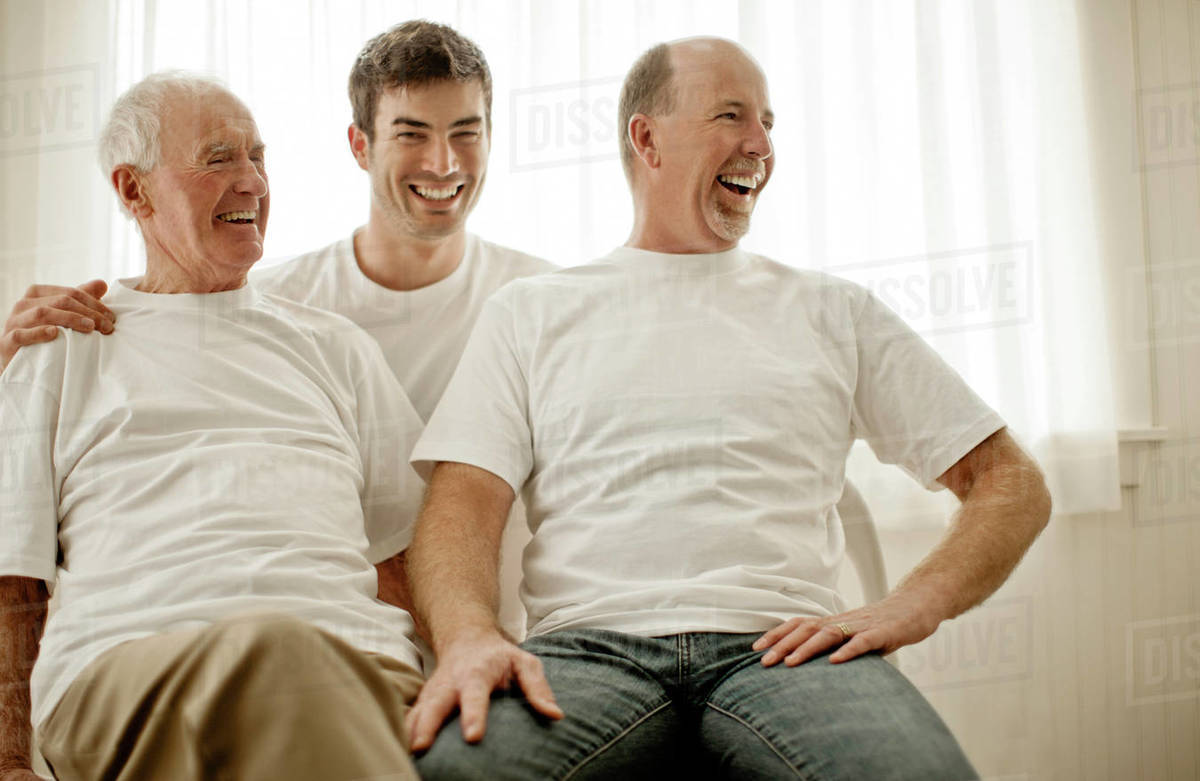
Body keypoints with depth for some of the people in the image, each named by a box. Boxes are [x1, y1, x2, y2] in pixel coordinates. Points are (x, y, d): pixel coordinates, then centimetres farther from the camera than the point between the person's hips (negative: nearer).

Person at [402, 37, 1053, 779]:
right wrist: (469, 636, -16)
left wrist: (908, 608, -3)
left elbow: (1014, 485, 18)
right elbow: (464, 502, 7)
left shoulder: (834, 312, 21)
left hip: (781, 649, 0)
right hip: (589, 646, 0)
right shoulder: (531, 313, 20)